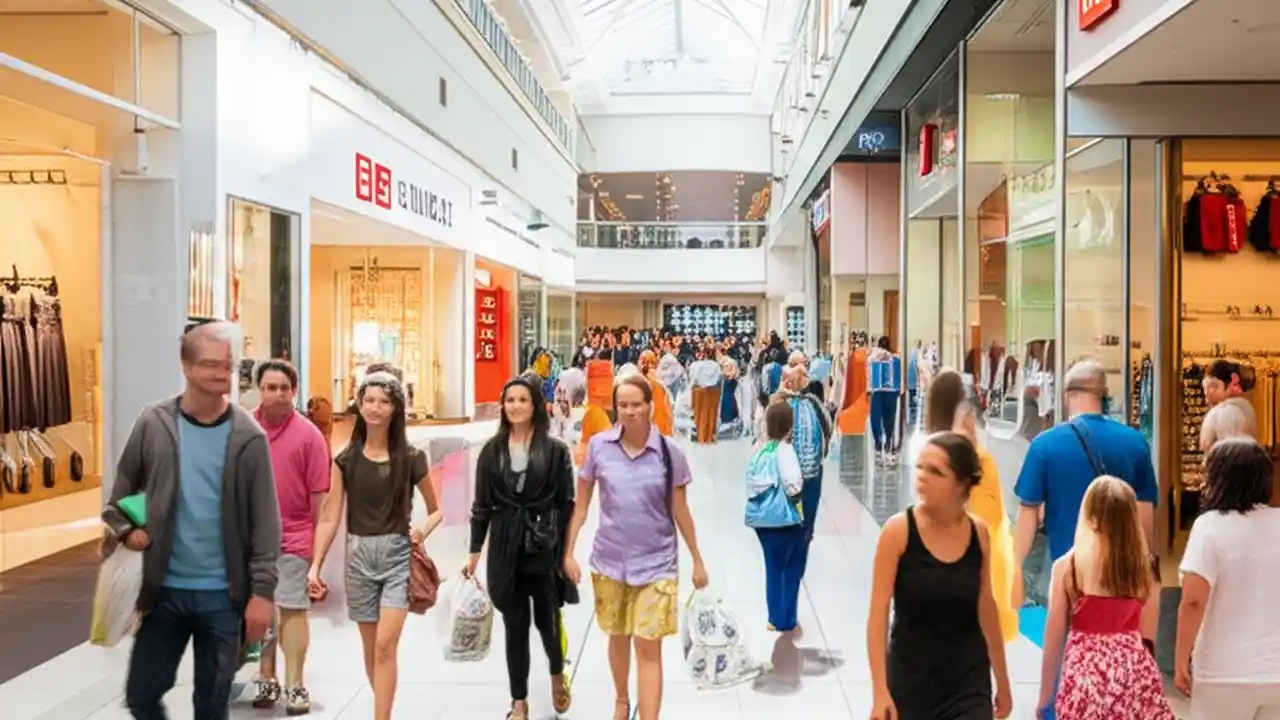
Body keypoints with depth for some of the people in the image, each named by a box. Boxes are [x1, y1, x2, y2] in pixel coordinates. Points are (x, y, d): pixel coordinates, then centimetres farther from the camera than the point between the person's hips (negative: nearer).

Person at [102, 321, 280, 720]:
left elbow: (265, 521, -7)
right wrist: (126, 529, -9)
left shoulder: (248, 437, -7)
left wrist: (263, 590, -11)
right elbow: (122, 490, 9)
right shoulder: (154, 423, -3)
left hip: (223, 593, -1)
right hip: (165, 588, 2)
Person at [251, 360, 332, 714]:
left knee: (293, 610, 2)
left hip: (293, 539, -3)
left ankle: (294, 686, 10)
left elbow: (319, 493, -5)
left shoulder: (308, 434, -7)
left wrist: (319, 541, -4)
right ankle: (266, 680, 27)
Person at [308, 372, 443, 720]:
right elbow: (329, 517, 1)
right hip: (359, 555, 3)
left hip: (397, 554, -3)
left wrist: (423, 531, -14)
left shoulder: (411, 458, -3)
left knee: (385, 645, -11)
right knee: (371, 648, 11)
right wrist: (316, 564, -6)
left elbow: (436, 509, 6)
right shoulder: (346, 459, 2)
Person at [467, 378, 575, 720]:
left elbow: (566, 504, -2)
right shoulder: (492, 450, 4)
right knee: (515, 624, 8)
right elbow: (482, 503, 6)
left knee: (547, 618, 9)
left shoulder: (555, 450, -3)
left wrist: (567, 550, -4)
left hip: (544, 545, -2)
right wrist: (475, 550, 3)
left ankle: (558, 675, 40)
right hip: (504, 546, 2)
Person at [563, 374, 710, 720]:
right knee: (618, 636, 19)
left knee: (648, 646, -5)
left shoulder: (669, 452, -9)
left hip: (656, 563, -2)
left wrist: (697, 561, 4)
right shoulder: (598, 446, -6)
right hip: (609, 561, 2)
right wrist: (569, 552, 0)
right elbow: (581, 504, 2)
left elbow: (680, 511, 0)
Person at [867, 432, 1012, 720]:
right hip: (910, 676, -2)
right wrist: (880, 691, -20)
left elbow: (987, 610, 8)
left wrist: (1002, 681, 14)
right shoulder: (898, 530, -14)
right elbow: (878, 614, -15)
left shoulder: (978, 533, -4)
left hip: (969, 680, 2)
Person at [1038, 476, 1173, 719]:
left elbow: (1054, 638, 1)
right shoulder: (1143, 567, 4)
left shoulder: (1067, 565, -4)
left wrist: (1045, 696, 10)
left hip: (1085, 672, -3)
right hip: (1135, 672, 3)